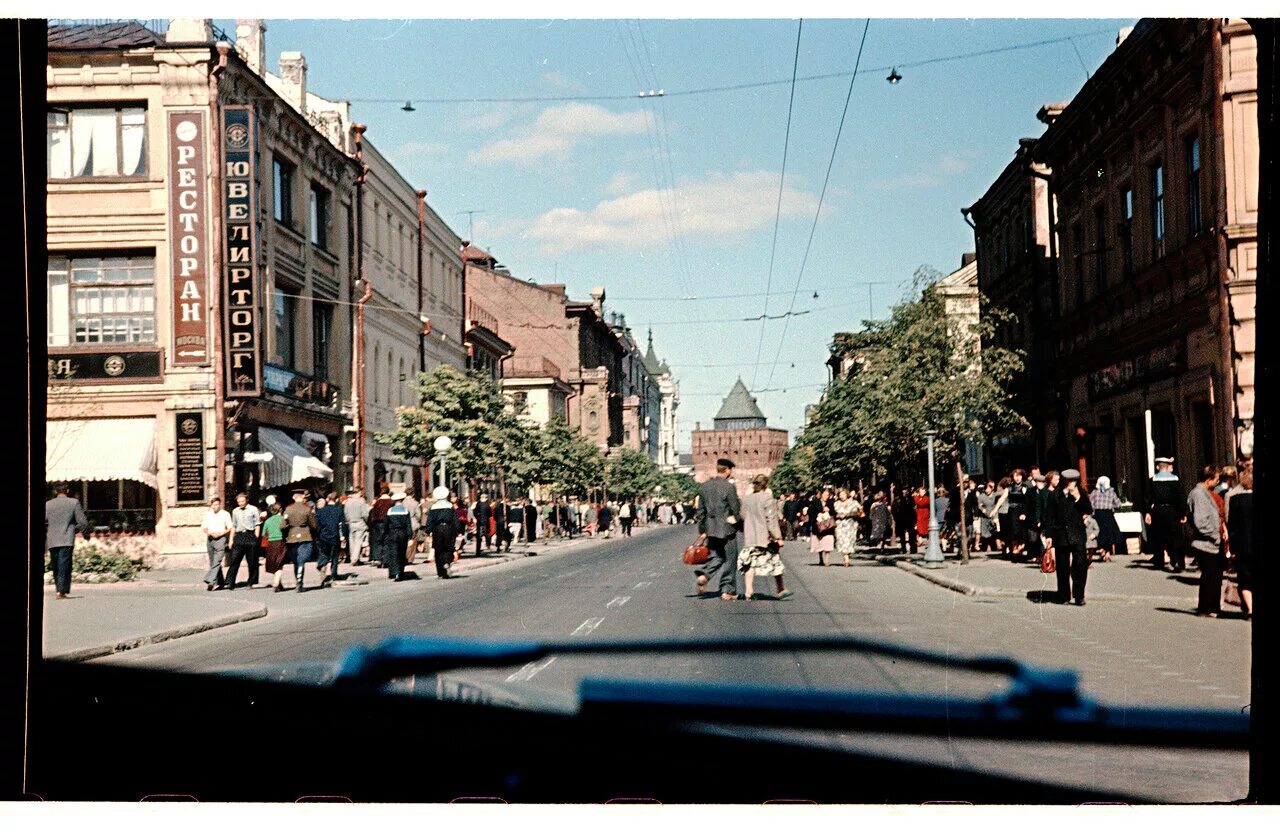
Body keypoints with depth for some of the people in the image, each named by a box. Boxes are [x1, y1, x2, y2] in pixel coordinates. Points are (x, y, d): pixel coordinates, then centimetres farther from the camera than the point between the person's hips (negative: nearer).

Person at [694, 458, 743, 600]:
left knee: (716, 556, 17)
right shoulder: (729, 487, -13)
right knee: (729, 559, 6)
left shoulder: (704, 486, 5)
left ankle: (703, 574, -9)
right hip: (727, 528, -5)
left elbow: (700, 510, 8)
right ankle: (727, 591, 9)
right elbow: (736, 510, -12)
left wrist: (702, 530, 14)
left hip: (710, 529, 5)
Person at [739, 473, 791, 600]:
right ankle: (781, 589, 17)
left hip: (749, 537, 4)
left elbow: (743, 516, 12)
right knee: (775, 561, 10)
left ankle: (749, 591, -5)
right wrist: (778, 537, -11)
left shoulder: (746, 499, 4)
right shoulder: (767, 498, -13)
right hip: (766, 536, -4)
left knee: (750, 562, 5)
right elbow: (772, 519, -14)